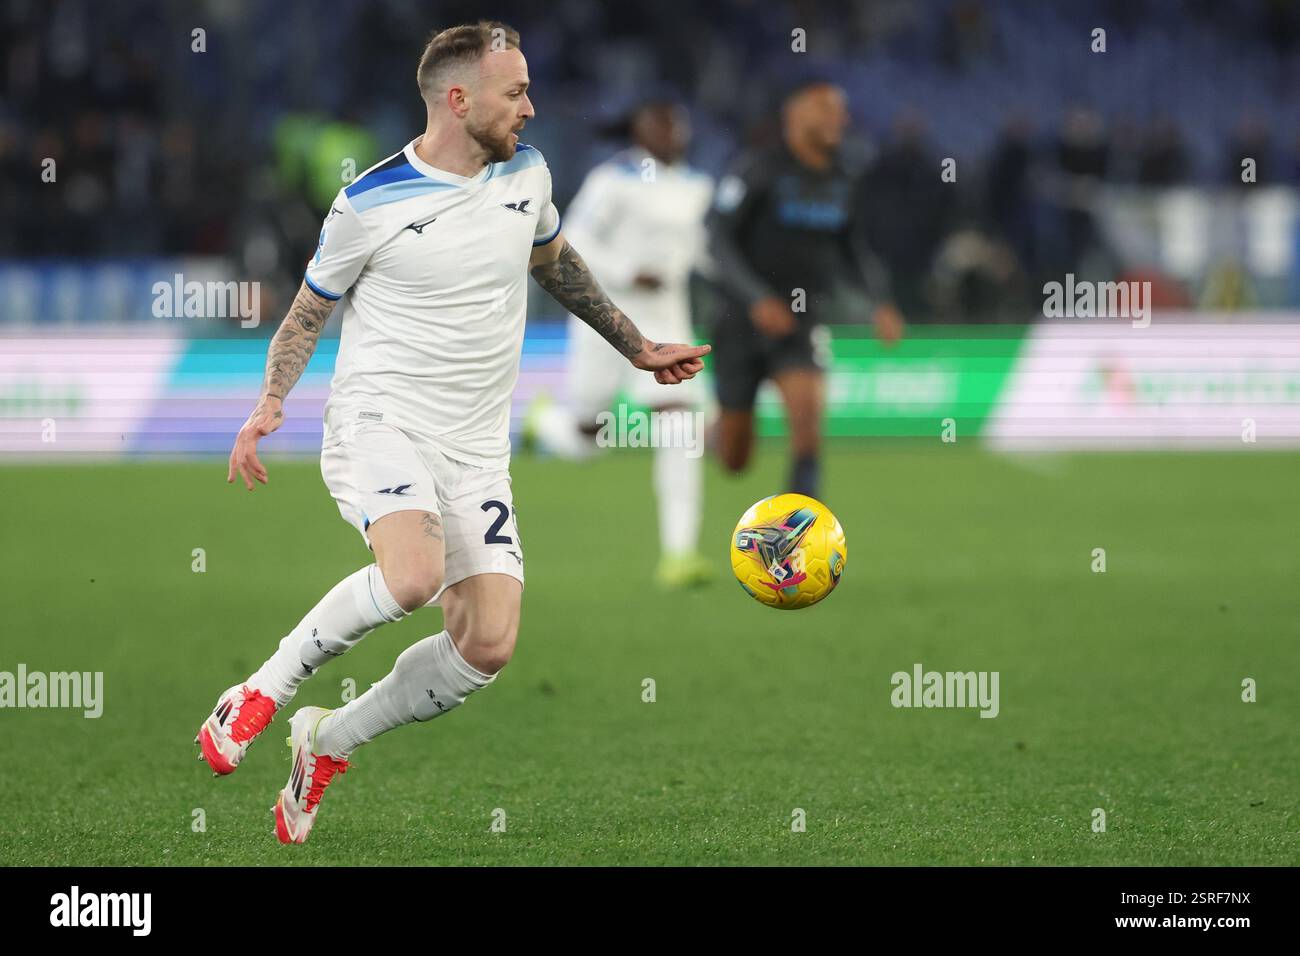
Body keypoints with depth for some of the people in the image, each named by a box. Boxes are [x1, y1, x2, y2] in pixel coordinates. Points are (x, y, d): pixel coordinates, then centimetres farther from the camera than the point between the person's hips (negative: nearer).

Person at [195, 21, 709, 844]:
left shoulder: (526, 173, 6)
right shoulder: (371, 203, -8)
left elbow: (557, 264, 26)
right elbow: (311, 310, 6)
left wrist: (638, 349, 29)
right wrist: (269, 405, -5)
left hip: (476, 448, 6)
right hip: (380, 420, -6)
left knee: (488, 645, -7)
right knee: (415, 574, -34)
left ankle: (329, 743, 14)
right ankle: (263, 694, -14)